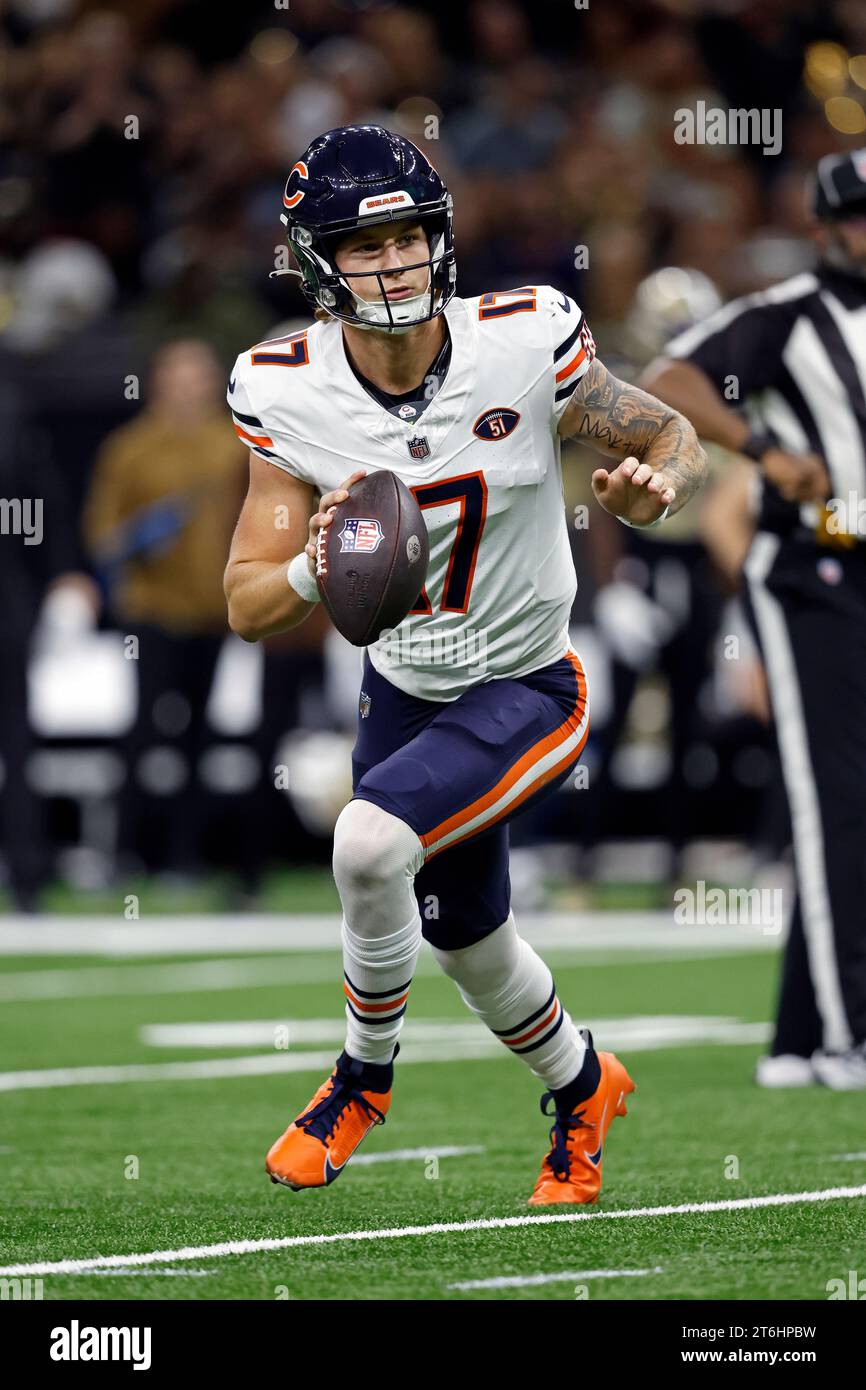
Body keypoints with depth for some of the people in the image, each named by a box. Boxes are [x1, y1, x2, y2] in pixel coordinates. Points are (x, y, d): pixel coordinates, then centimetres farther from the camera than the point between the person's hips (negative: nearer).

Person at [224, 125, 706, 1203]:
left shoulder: (523, 342, -22)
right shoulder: (288, 393, -16)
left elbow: (675, 440, -7)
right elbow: (246, 608, -15)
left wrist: (651, 484, -30)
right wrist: (313, 573, -37)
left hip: (525, 693, -4)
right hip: (404, 693, 4)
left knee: (370, 840, -28)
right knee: (467, 946, 20)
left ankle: (364, 1073, 0)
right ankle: (582, 1088, 53)